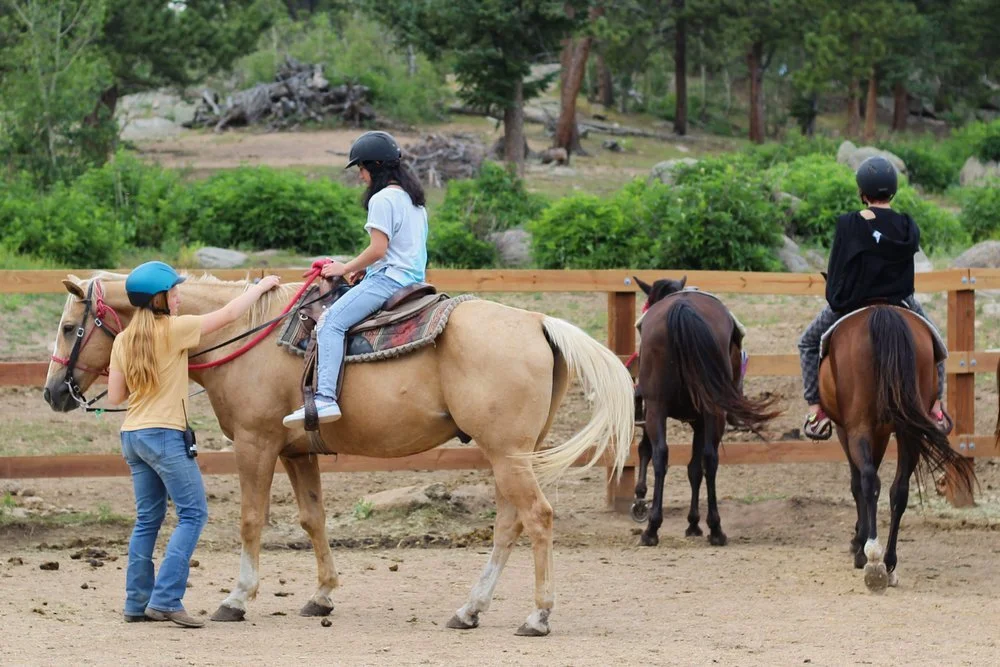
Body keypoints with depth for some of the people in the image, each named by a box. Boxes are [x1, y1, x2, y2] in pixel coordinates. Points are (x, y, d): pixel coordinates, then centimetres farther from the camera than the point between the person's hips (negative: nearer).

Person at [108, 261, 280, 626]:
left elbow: (115, 396, 9)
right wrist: (262, 286, 12)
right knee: (193, 514, -3)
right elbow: (228, 314, -2)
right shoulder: (175, 329, -10)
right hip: (165, 435, -7)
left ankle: (137, 603, 13)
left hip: (132, 435, 7)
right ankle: (165, 599, -12)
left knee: (148, 518, 14)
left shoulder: (123, 341, 8)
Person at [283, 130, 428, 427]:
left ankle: (325, 399, -36)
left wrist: (345, 268, -4)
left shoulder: (382, 199, -11)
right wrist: (363, 269, 19)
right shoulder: (415, 199, 19)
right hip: (414, 278, 11)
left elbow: (378, 249, -17)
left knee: (331, 322, -20)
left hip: (388, 279, -11)